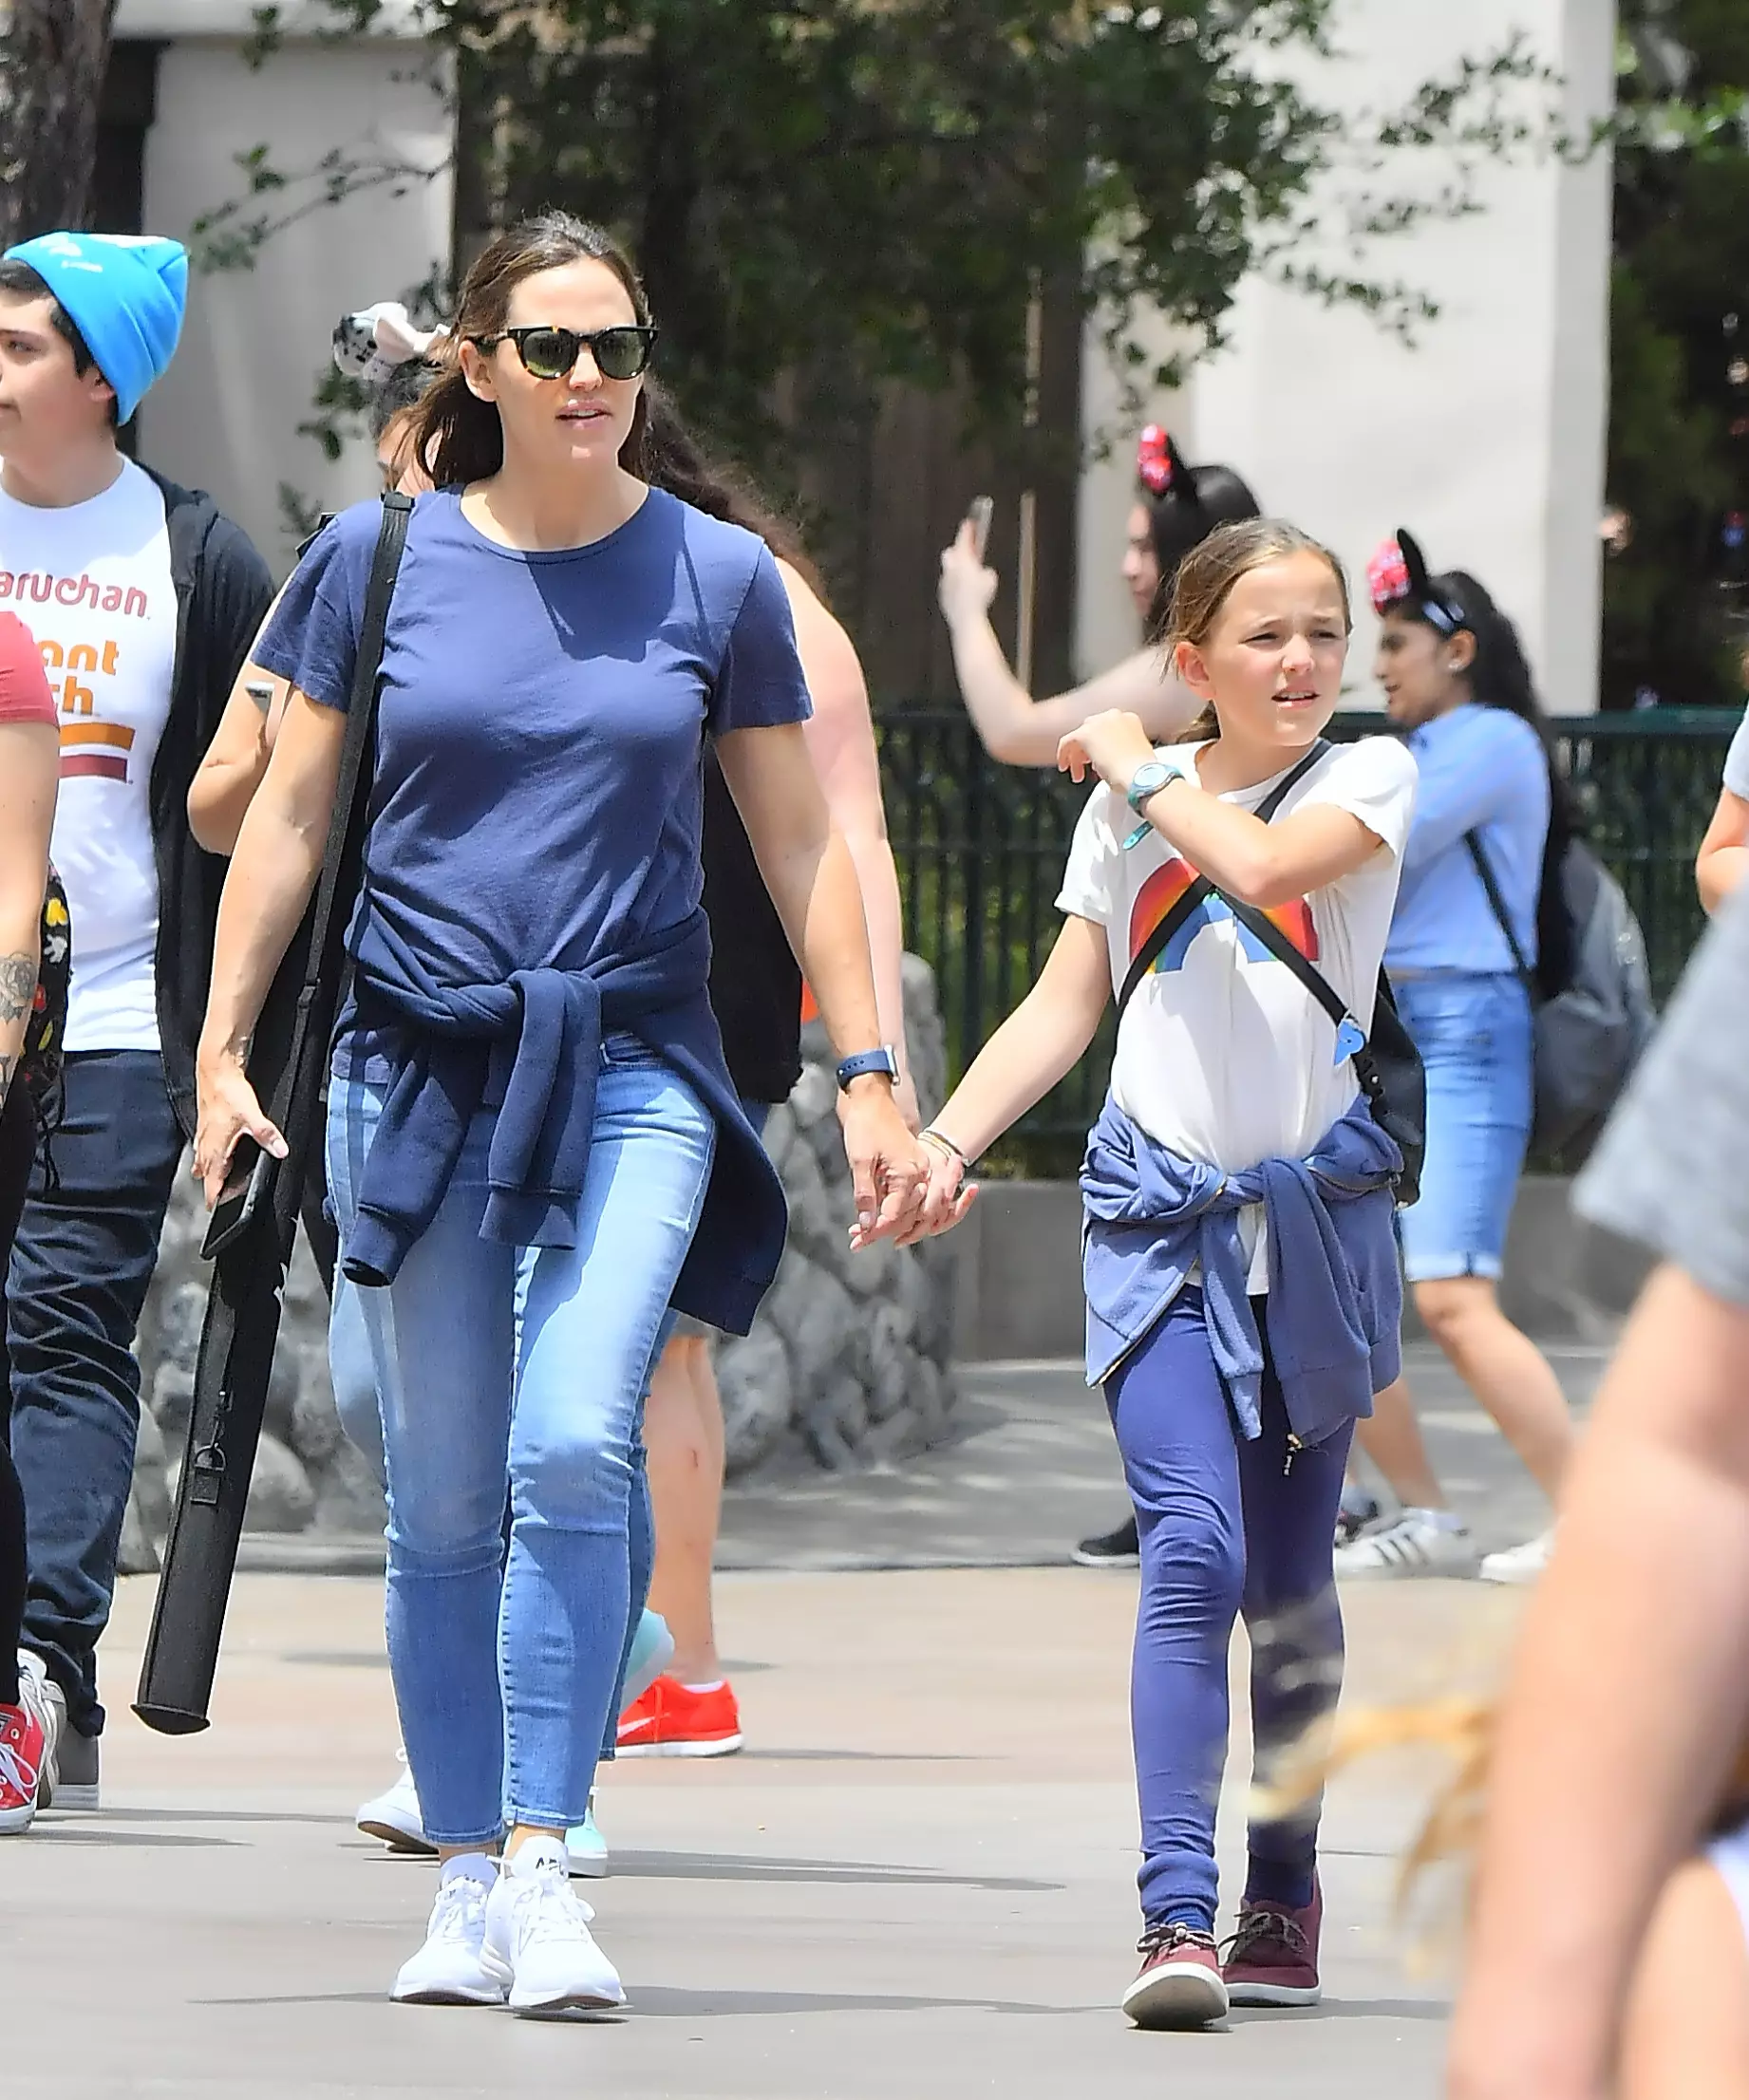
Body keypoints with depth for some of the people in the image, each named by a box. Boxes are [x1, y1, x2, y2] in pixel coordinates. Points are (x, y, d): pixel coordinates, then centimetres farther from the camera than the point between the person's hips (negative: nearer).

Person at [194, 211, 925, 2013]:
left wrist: (869, 1078, 8)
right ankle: (465, 1883, 12)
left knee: (576, 1446, -18)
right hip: (417, 1057, 1)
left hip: (632, 1066, -1)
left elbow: (800, 843, 10)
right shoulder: (380, 559, 3)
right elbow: (287, 814, 8)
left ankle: (541, 1862, -15)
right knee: (443, 1501, 4)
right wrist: (221, 1053, 3)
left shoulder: (715, 576, 3)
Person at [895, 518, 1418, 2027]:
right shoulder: (1128, 809, 8)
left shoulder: (1371, 779, 1)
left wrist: (1144, 771, -4)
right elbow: (1066, 1006, 10)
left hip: (1317, 1215, 0)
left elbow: (1261, 862, -19)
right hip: (1162, 1213, 0)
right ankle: (1177, 1914, -23)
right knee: (1194, 1549, -16)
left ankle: (1285, 1898, 23)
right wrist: (947, 1143, -1)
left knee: (1289, 1581, 7)